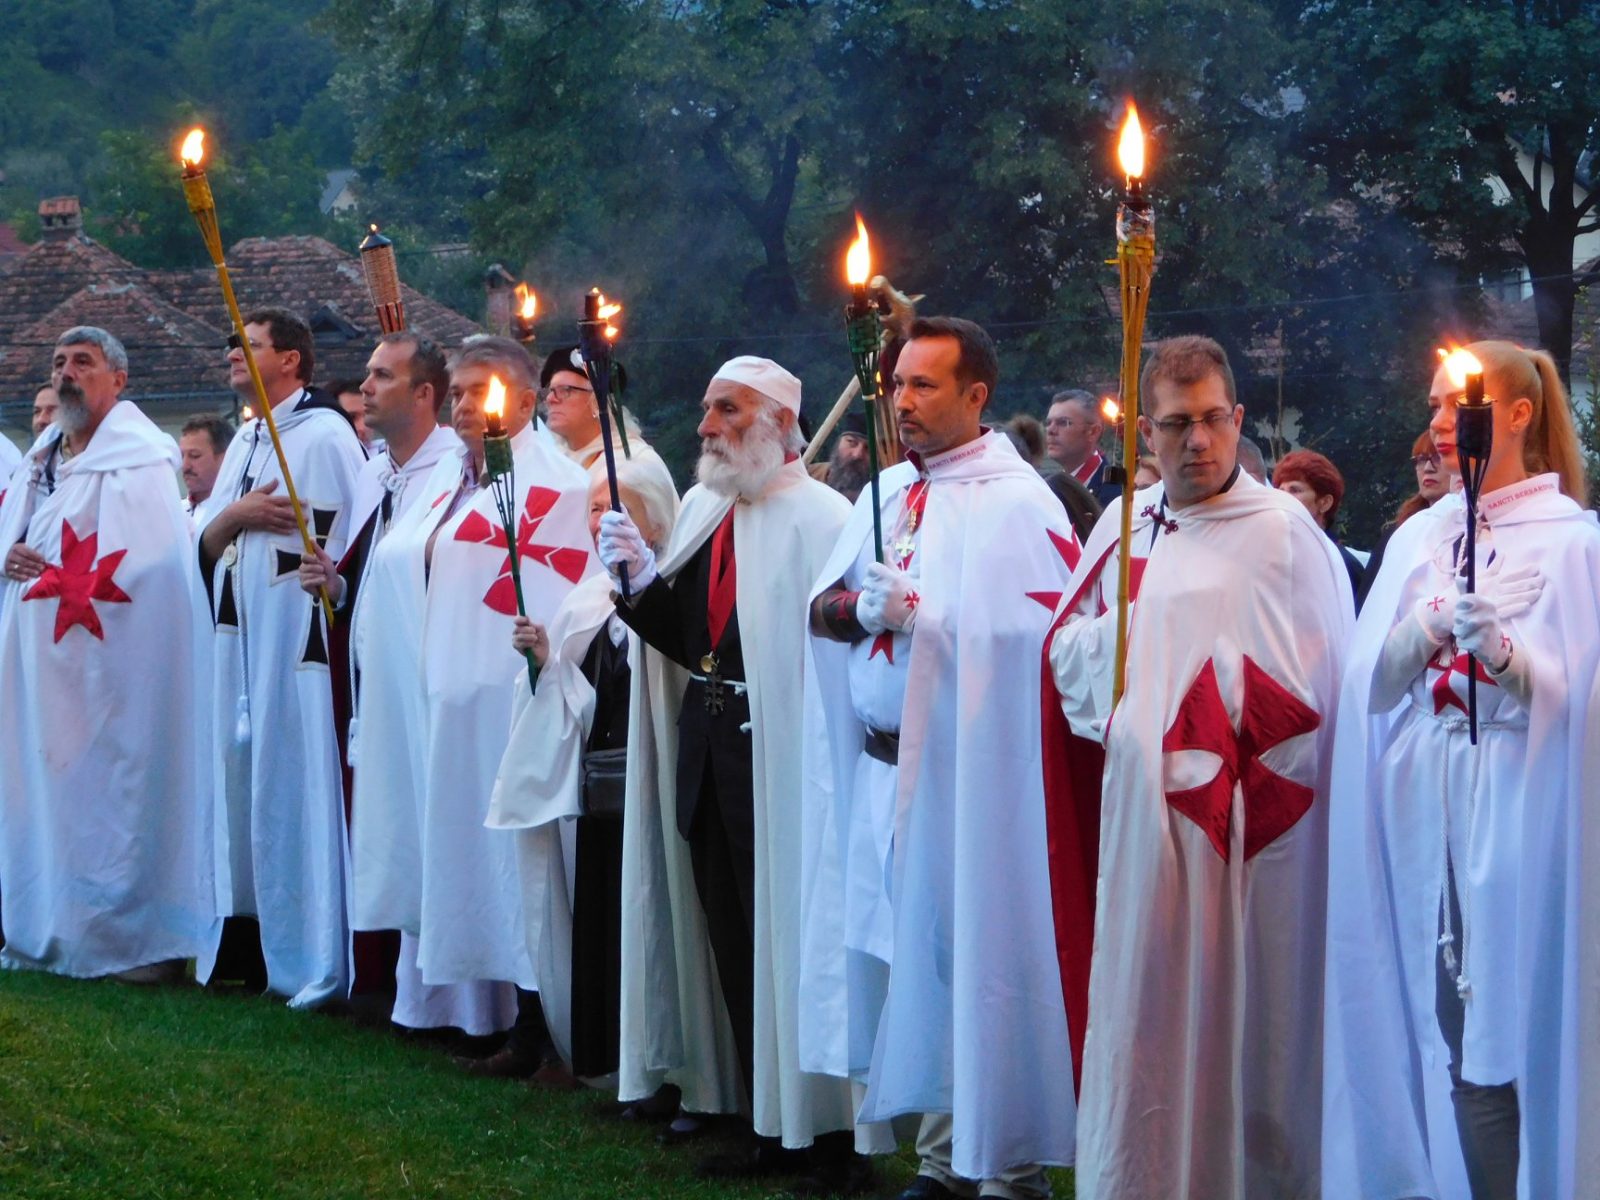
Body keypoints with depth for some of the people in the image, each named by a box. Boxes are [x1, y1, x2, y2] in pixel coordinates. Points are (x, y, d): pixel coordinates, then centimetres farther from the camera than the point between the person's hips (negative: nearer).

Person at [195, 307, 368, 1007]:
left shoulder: (324, 433, -7)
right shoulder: (244, 442, 18)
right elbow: (205, 542, 15)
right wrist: (235, 515, -3)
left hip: (299, 634, -8)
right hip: (240, 637, 8)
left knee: (299, 785, -8)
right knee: (242, 778, 9)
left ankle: (311, 957, -5)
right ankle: (250, 941, 15)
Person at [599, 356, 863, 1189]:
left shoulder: (818, 517, -12)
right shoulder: (700, 508, 12)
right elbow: (682, 635, 11)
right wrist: (641, 579, -4)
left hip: (776, 753, -8)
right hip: (705, 745, 8)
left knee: (790, 941, -2)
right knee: (731, 942, 13)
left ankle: (823, 1138, 10)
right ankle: (768, 1127, 23)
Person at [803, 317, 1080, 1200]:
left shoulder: (1014, 501, -9)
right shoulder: (889, 493, 14)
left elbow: (1031, 636, -18)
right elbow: (821, 608, 9)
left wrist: (920, 618, -20)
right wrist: (862, 608, -12)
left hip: (972, 774, -7)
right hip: (883, 766, 7)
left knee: (978, 961, -3)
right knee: (913, 960, 12)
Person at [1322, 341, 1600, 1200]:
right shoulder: (1419, 539, 12)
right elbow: (1373, 680, 6)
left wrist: (1499, 653, -27)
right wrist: (1427, 631, -13)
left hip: (1520, 811, -5)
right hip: (1428, 813, 5)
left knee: (1517, 1026, -5)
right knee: (1455, 1028, 4)